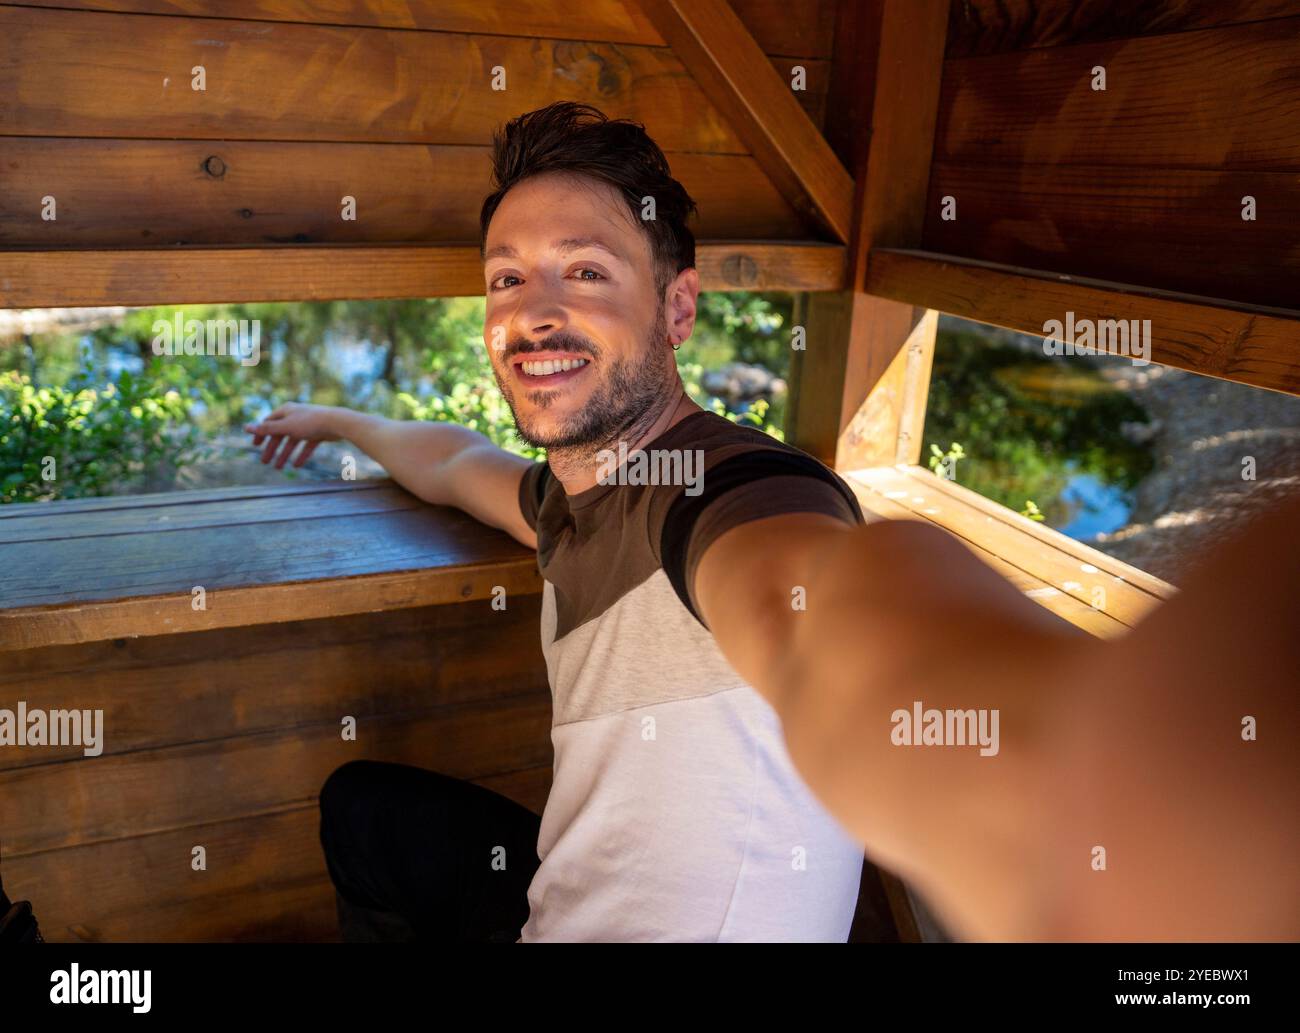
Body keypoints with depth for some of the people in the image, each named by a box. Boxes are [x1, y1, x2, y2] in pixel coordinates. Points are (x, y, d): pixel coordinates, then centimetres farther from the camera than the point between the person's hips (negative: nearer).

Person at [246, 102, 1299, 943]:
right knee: (362, 803, 25)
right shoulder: (568, 496, 0)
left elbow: (824, 624, -55)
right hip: (567, 900, 9)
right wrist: (337, 420, 39)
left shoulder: (732, 488, -30)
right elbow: (453, 461, 23)